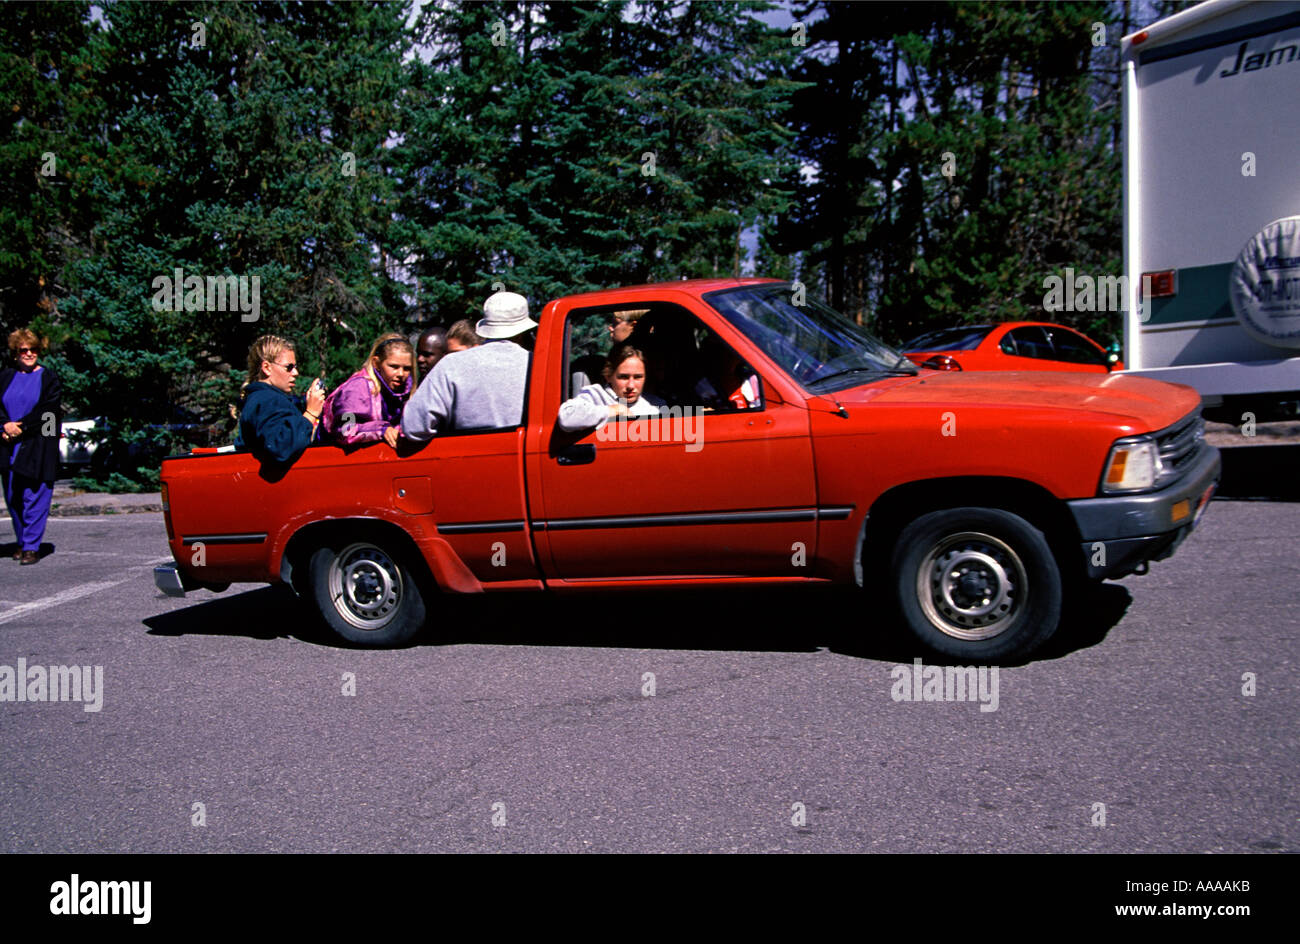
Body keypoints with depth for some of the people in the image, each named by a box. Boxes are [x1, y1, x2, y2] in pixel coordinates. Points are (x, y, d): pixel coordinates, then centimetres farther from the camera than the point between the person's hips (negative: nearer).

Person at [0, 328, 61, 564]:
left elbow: (47, 411, -7)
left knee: (35, 497, -7)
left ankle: (31, 547, -5)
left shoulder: (49, 378, 3)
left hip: (38, 446, -4)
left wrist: (21, 427, -14)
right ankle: (22, 542, 20)